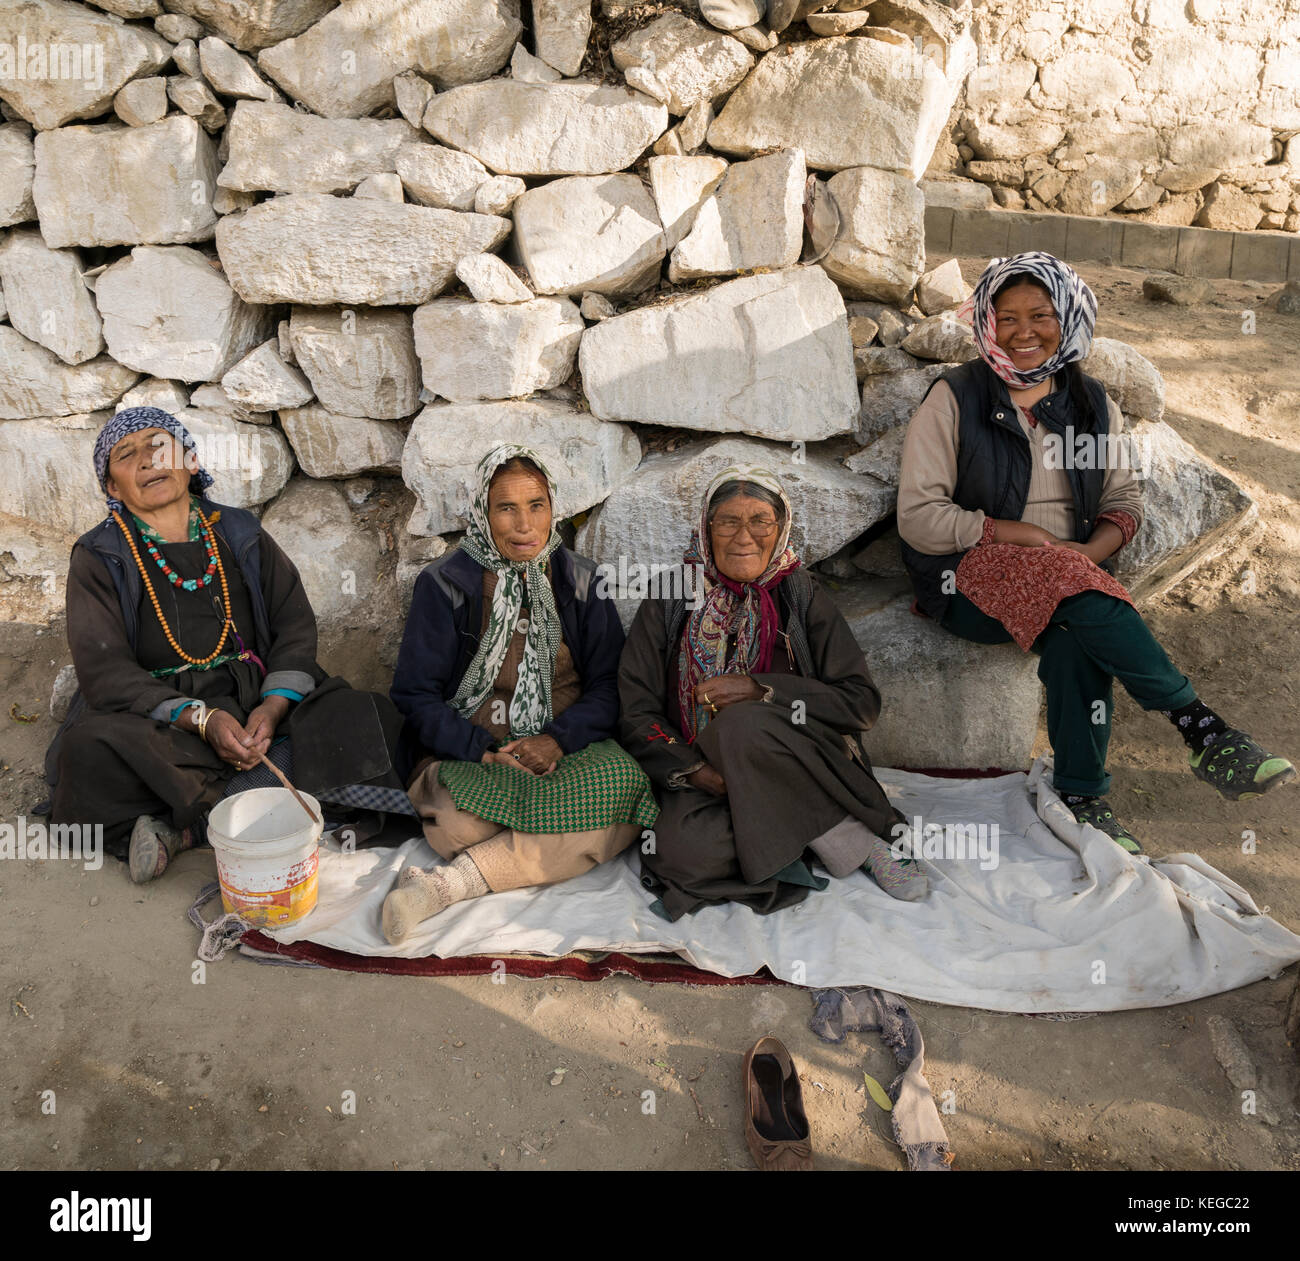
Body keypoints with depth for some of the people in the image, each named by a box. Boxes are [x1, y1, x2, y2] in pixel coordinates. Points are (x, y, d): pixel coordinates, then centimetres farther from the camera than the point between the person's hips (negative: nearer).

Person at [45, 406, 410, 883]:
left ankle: (184, 828, -25)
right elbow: (104, 670, -8)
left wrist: (273, 706, -14)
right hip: (155, 718, -2)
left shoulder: (241, 535, 12)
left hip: (258, 705, 3)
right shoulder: (99, 558, 4)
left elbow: (296, 626, 5)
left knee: (370, 719, -24)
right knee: (89, 750, -35)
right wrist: (200, 719, -23)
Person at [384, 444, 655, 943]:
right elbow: (415, 695, -1)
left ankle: (448, 883, -27)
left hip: (566, 747, 3)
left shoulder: (578, 581, 7)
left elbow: (610, 685, 4)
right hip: (467, 751, -3)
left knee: (628, 791, -31)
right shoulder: (445, 584, 1)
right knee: (460, 825, -37)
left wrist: (558, 739, -15)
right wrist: (485, 749, -17)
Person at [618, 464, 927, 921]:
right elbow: (635, 711, 1)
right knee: (680, 851, -31)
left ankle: (850, 842, -17)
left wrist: (761, 690, -16)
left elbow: (862, 701, -4)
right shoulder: (671, 600, 4)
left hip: (791, 761, -1)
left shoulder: (799, 595, 3)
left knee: (742, 722, -34)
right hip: (702, 774, 1)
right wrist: (697, 772, -15)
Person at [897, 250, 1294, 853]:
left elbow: (1124, 502, 12)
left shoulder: (1092, 403, 12)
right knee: (1079, 597, -34)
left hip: (1074, 571, 3)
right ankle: (1204, 732, -27)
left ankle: (1081, 798, -19)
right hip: (968, 576, -3)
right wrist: (1029, 537, -15)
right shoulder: (954, 398, -2)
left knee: (1075, 642, -32)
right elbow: (919, 516, -9)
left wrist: (1091, 552, -12)